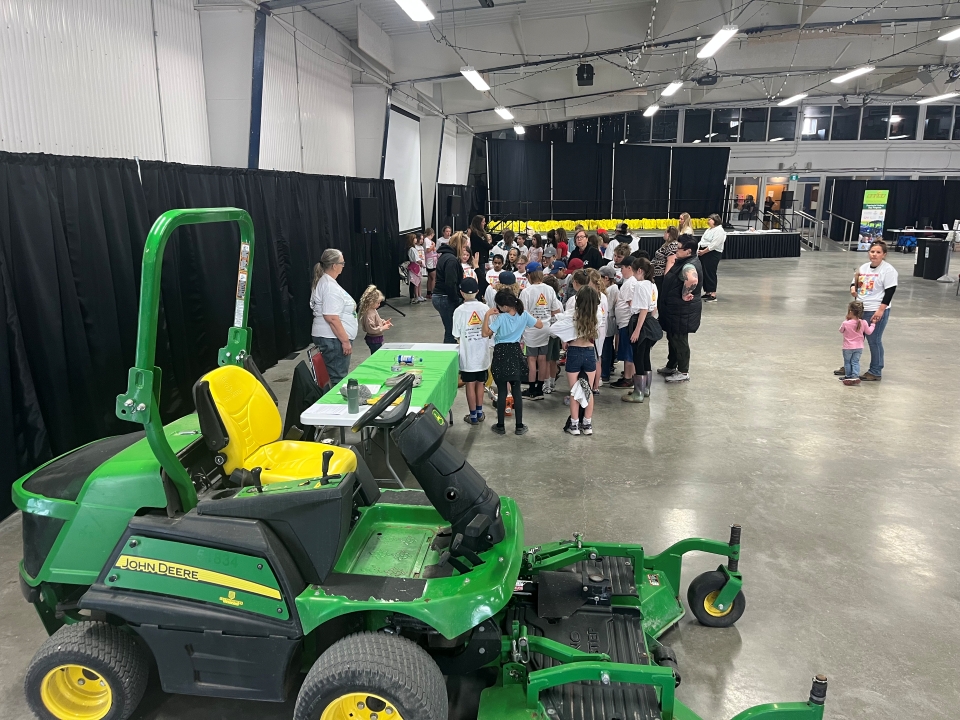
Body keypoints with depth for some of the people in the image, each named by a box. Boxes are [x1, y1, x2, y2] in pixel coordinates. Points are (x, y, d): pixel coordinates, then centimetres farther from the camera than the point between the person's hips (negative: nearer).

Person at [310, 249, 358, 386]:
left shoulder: (324, 282, 15)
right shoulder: (330, 286, -18)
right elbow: (331, 317, -25)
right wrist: (345, 340, -22)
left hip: (331, 337, 11)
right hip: (333, 339, -11)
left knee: (338, 377, 16)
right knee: (338, 379, -6)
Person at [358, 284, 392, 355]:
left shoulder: (373, 310, 5)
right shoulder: (369, 314, -26)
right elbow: (371, 329, -29)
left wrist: (383, 322, 4)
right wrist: (383, 328, -22)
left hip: (377, 339, 10)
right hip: (374, 339, -10)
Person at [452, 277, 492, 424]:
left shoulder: (459, 311, -12)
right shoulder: (485, 308, -6)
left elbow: (457, 336, -10)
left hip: (467, 355, -3)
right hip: (482, 354, 3)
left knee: (470, 385, 8)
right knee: (480, 383, 17)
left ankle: (473, 416, 15)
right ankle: (479, 412, 26)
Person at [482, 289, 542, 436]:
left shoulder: (501, 318, -17)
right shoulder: (524, 315, -4)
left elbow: (485, 333, -18)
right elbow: (540, 325, 9)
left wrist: (487, 315, -13)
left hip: (501, 354, -4)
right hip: (515, 353, 4)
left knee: (502, 392, 4)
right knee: (516, 391, 10)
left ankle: (500, 426, 12)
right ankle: (519, 426, 14)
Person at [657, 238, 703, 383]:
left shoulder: (689, 266, -24)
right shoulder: (685, 262, 9)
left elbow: (692, 280, -46)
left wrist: (685, 295, -31)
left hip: (683, 310, -10)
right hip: (675, 308, 10)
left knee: (679, 339, 1)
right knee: (672, 337, 21)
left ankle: (683, 372, 14)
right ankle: (671, 366, 37)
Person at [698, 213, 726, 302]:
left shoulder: (719, 230, -12)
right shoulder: (709, 229, 19)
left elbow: (714, 245, -20)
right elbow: (702, 241, 17)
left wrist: (704, 251, -18)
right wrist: (698, 250, 3)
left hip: (712, 254, -9)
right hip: (704, 253, 9)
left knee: (710, 273, -8)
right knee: (704, 273, 11)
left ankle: (713, 295, -5)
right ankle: (707, 292, 21)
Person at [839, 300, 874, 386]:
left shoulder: (845, 323, -20)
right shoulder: (864, 323, -10)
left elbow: (841, 330, 1)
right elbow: (869, 332, 4)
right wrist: (872, 324, 18)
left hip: (848, 347, -3)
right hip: (859, 347, 3)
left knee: (847, 362, 13)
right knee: (855, 362, 10)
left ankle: (848, 376, 21)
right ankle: (855, 376, 1)